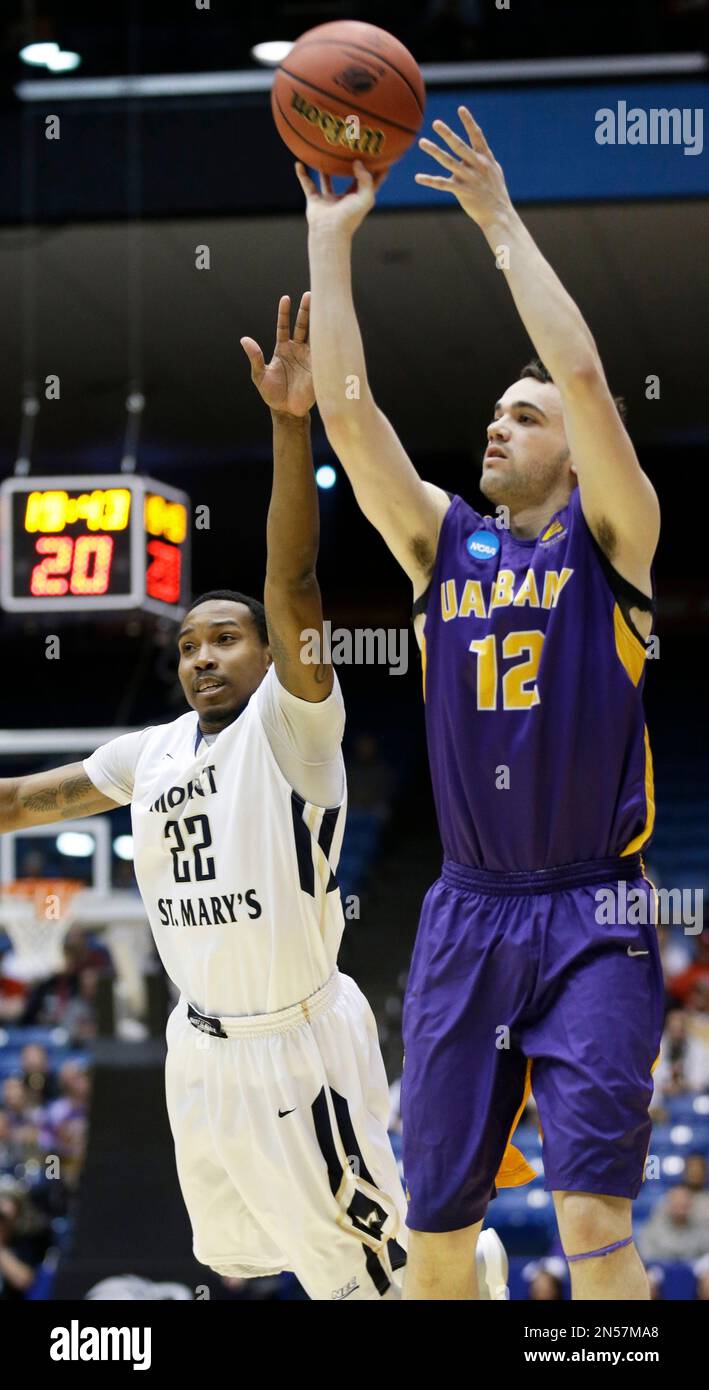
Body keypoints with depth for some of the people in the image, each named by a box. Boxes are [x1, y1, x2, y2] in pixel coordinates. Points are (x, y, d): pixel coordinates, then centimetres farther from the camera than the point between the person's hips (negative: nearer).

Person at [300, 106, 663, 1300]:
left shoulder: (609, 535, 1)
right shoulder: (443, 542, 11)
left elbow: (585, 375, -14)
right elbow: (346, 408, 4)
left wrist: (503, 223, -8)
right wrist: (330, 240, 4)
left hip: (592, 918, -4)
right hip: (465, 916, 4)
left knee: (595, 1218, -15)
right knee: (435, 1228, 6)